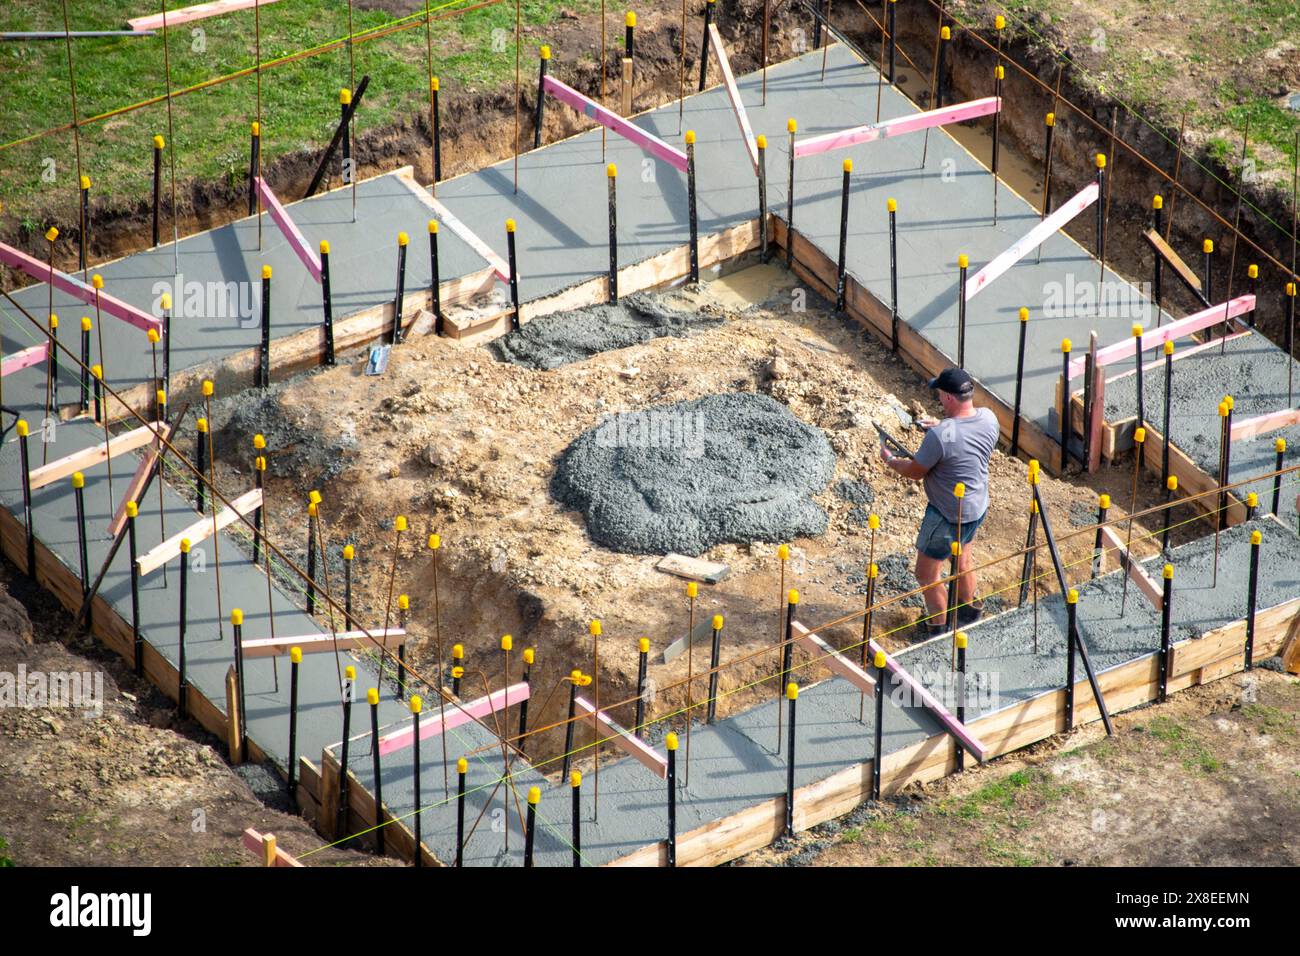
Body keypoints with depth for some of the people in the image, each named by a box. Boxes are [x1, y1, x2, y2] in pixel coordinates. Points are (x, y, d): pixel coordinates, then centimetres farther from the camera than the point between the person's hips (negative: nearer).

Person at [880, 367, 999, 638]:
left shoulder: (940, 436, -34)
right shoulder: (988, 418, -12)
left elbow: (915, 472, -17)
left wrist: (890, 460, 2)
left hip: (948, 517, -8)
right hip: (978, 506, 8)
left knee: (927, 575, 11)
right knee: (961, 562, 31)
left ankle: (938, 629, 24)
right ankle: (969, 609, 51)